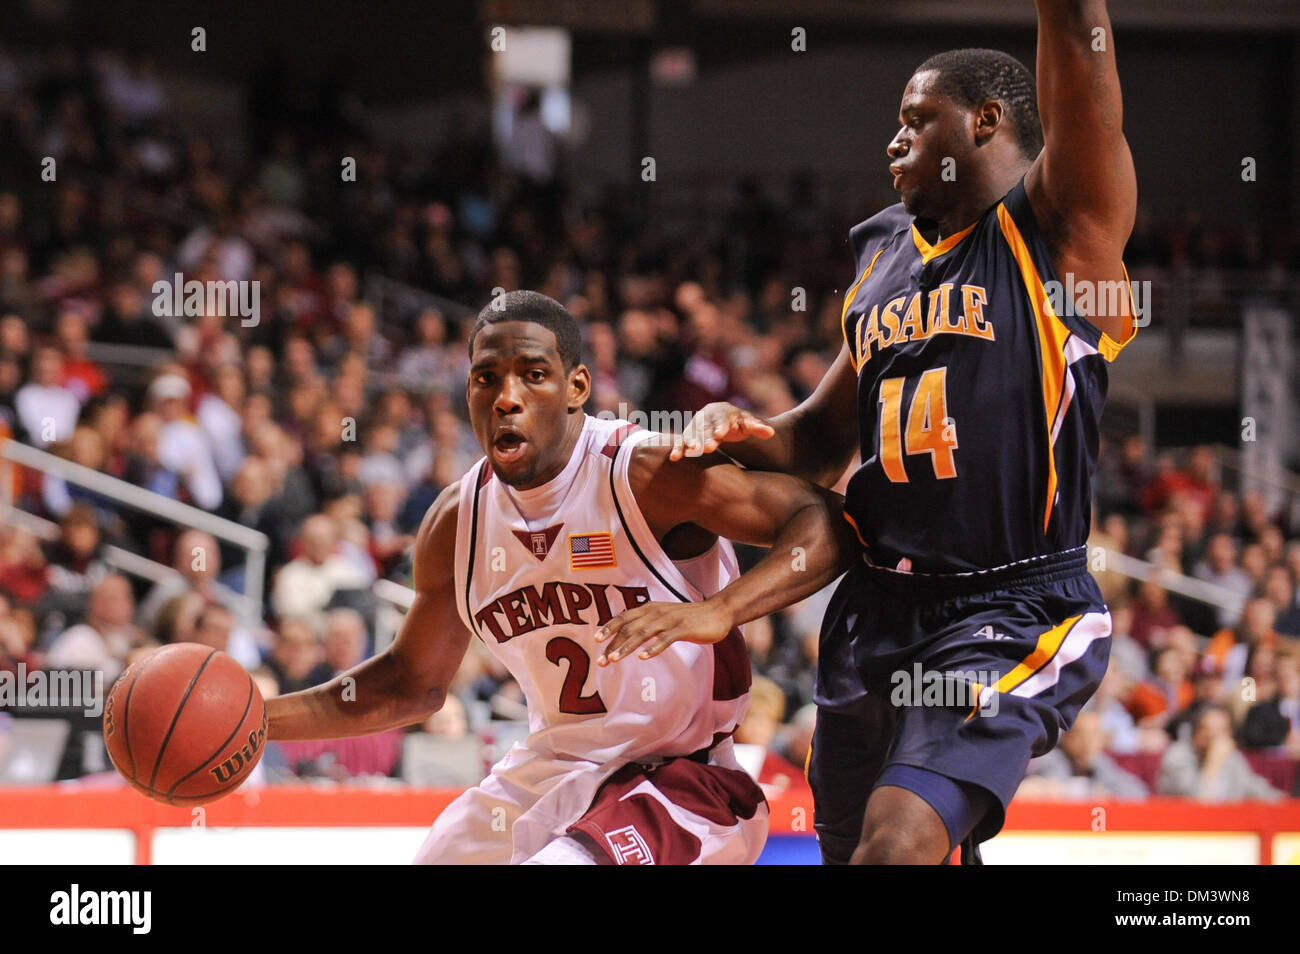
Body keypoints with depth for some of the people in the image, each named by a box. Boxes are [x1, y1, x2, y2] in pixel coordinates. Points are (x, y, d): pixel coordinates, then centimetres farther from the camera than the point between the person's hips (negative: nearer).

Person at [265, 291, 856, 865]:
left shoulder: (650, 474, -19)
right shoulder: (455, 524, 1)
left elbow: (826, 524, -25)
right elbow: (411, 683, 15)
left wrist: (718, 612, -41)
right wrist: (259, 719, 5)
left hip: (680, 779, -7)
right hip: (545, 775, 7)